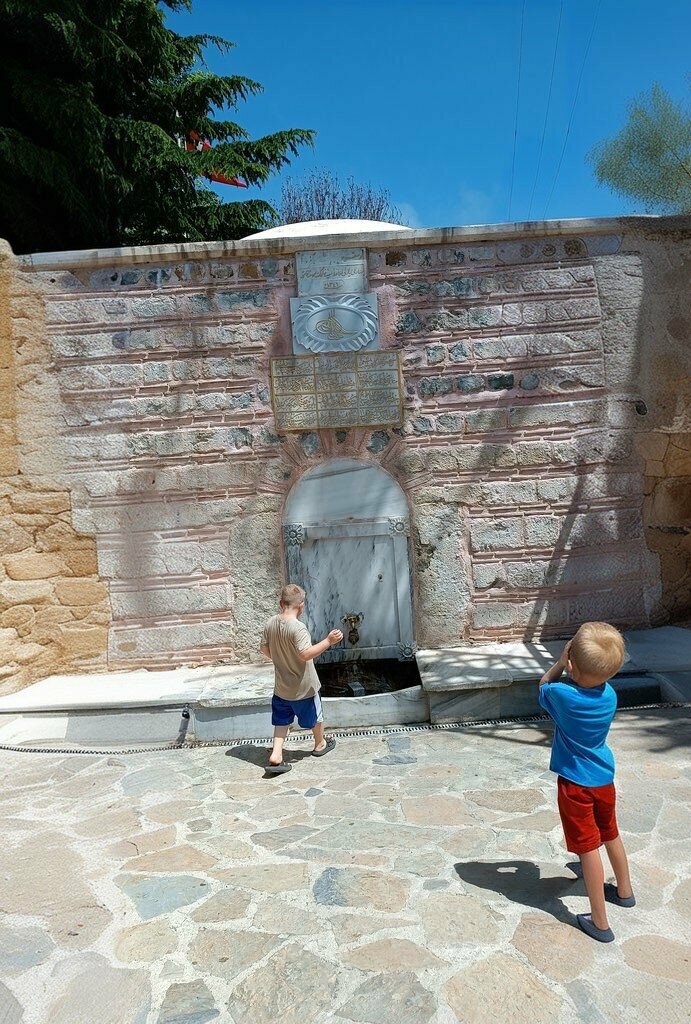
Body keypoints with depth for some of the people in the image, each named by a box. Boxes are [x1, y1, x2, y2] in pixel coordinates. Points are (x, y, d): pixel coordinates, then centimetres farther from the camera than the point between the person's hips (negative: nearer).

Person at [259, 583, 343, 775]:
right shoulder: (297, 627, -27)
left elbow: (264, 649, 5)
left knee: (282, 720, 17)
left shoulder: (271, 623, -5)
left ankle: (275, 756, 6)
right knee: (315, 716, 19)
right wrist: (328, 641, -32)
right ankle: (320, 744, 41)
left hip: (281, 686, 6)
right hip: (303, 687, -5)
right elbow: (306, 654, -34)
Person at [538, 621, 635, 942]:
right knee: (611, 835, 26)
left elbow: (543, 687, -4)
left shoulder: (562, 695, -27)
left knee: (588, 849, 5)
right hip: (604, 777, 5)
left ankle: (600, 923, 15)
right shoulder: (609, 695, -13)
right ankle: (624, 891, 48)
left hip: (575, 783, -5)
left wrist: (561, 662, -8)